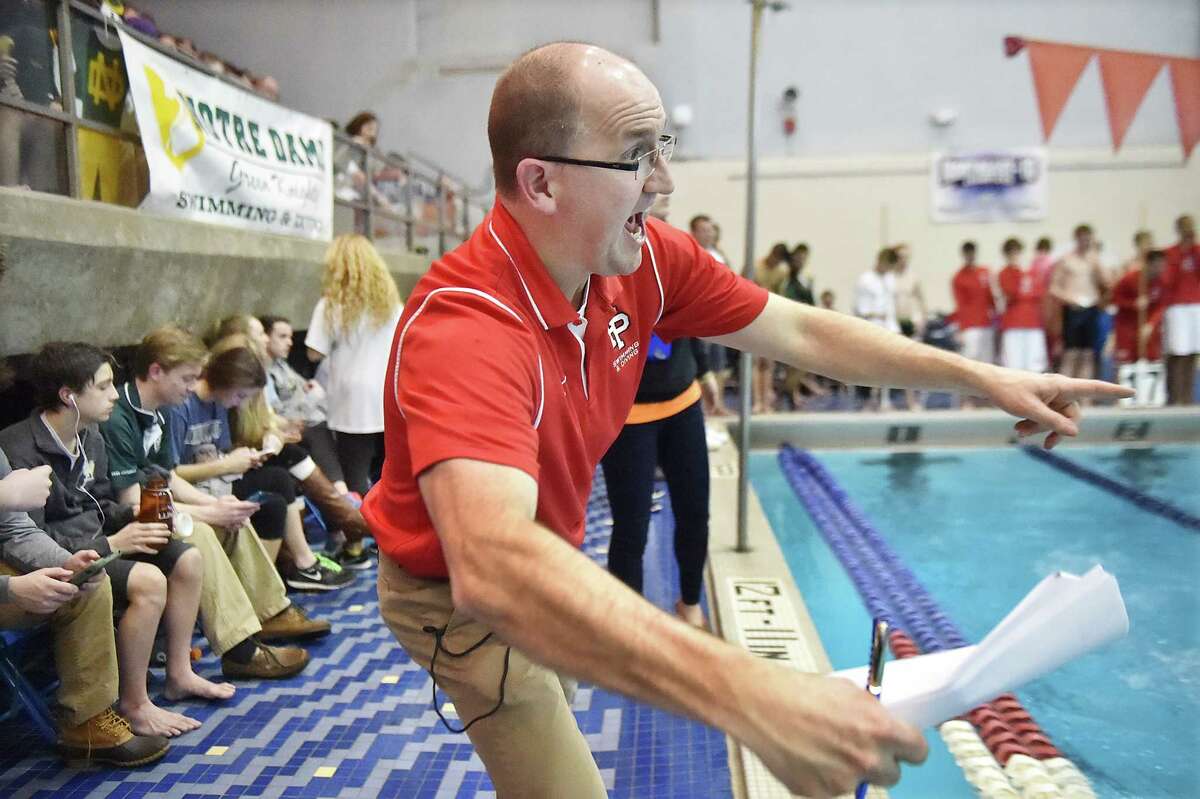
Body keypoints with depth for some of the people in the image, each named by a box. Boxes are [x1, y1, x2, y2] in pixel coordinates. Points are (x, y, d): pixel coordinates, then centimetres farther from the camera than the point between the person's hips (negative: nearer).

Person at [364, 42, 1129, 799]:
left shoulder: (647, 257, -17)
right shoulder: (464, 328, -40)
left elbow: (801, 332, -5)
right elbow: (494, 567, -56)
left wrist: (982, 377, -6)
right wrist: (752, 698, -65)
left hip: (548, 569, 7)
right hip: (454, 597, -7)